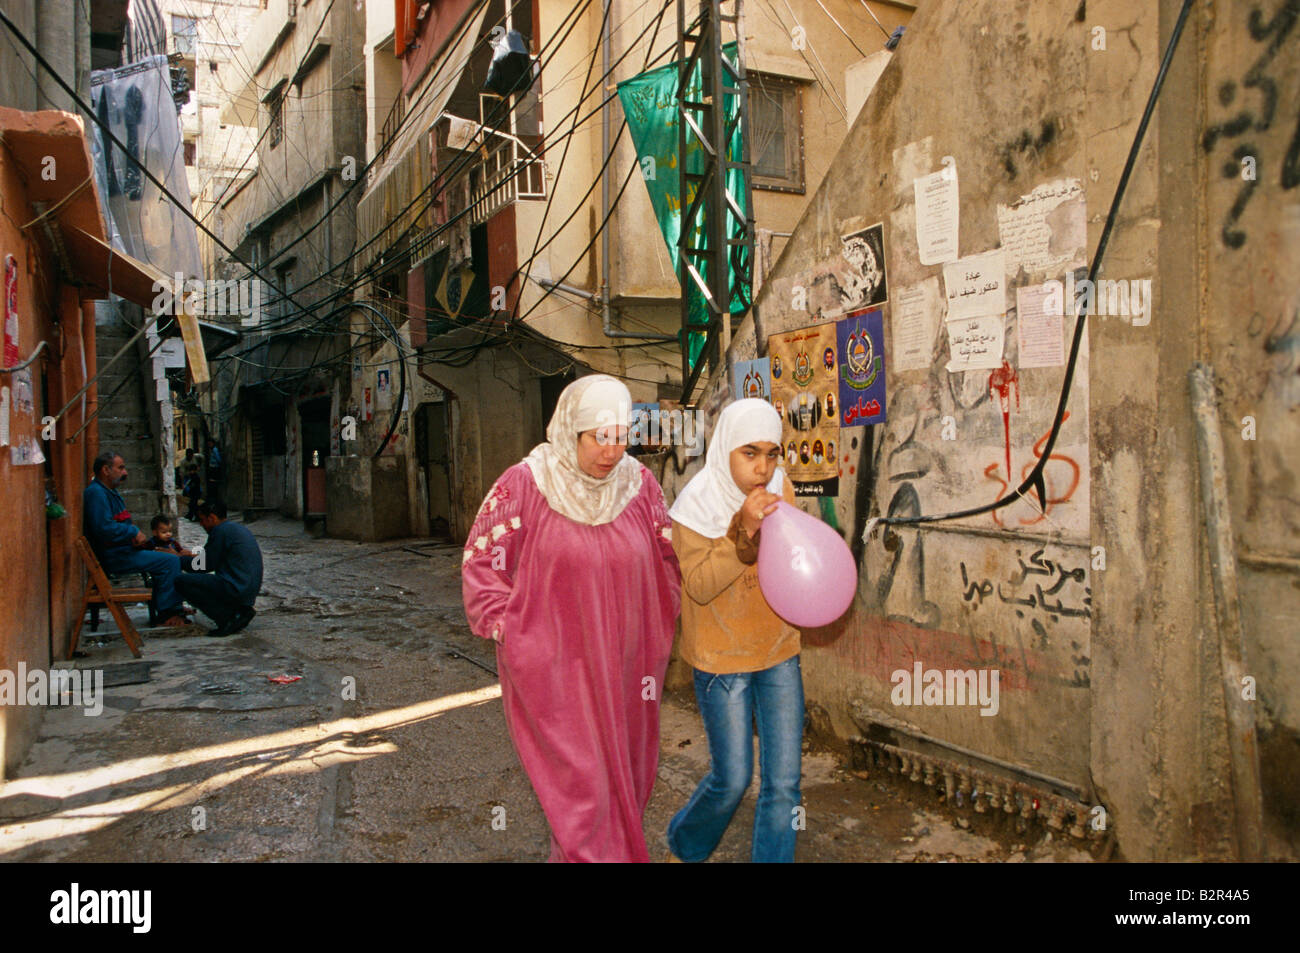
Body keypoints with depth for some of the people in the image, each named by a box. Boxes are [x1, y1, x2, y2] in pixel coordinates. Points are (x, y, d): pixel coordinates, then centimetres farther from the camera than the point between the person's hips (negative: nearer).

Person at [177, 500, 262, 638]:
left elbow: (207, 566, -5)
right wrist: (194, 555, 30)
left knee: (183, 582, -8)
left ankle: (227, 619, -9)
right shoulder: (239, 528, 18)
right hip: (251, 590, 10)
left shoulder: (221, 531, -10)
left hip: (237, 589, -10)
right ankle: (242, 610, 11)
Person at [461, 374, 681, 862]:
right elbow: (480, 562, -2)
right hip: (553, 670, -4)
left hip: (622, 666, 5)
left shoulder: (640, 484, 1)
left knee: (625, 779, 17)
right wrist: (510, 630, -8)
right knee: (582, 787, -4)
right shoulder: (523, 485, -10)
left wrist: (658, 640, 6)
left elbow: (667, 563, 10)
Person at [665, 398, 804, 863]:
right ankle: (682, 846, 35)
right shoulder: (697, 503, -14)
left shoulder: (780, 490, -3)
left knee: (784, 782, 6)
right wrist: (743, 531, -32)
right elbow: (699, 585, -21)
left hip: (778, 653, 4)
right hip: (721, 659, -4)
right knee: (732, 779, 6)